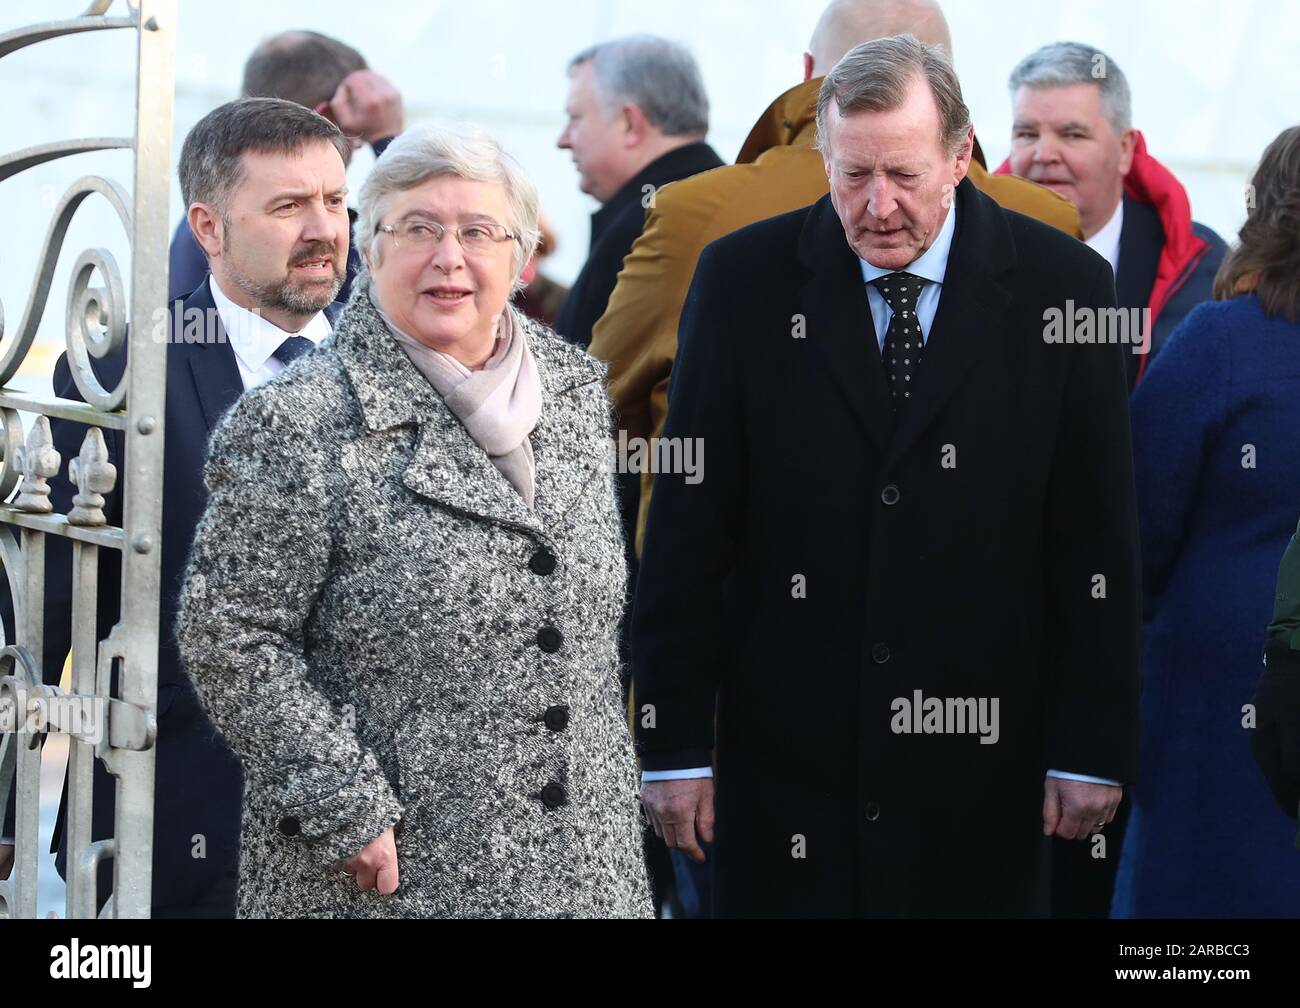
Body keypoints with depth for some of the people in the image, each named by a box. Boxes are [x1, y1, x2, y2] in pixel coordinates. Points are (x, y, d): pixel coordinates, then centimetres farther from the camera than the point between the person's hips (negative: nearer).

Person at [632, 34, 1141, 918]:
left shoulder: (1061, 287, -2)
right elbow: (689, 530, -1)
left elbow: (1096, 539, 1)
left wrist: (1092, 748, -1)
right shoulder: (746, 280, -1)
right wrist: (675, 745, -4)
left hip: (979, 754, 0)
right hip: (787, 757, 0)